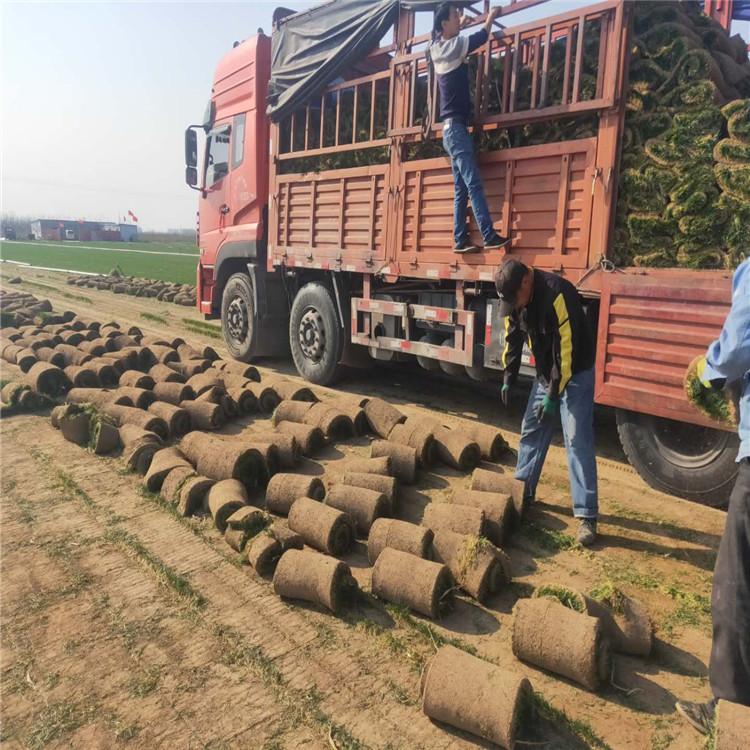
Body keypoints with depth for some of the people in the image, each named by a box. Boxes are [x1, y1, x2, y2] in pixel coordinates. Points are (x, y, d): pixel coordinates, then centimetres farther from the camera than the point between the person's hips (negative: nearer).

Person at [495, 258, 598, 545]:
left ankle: (587, 516, -6)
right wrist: (508, 379, 4)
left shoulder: (557, 294, -29)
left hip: (575, 374, -7)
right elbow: (513, 338, 8)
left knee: (577, 442, -10)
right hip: (545, 373, 7)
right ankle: (523, 491, 28)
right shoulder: (515, 298, -4)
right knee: (531, 431, 12)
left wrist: (554, 394, -23)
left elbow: (567, 348, -27)